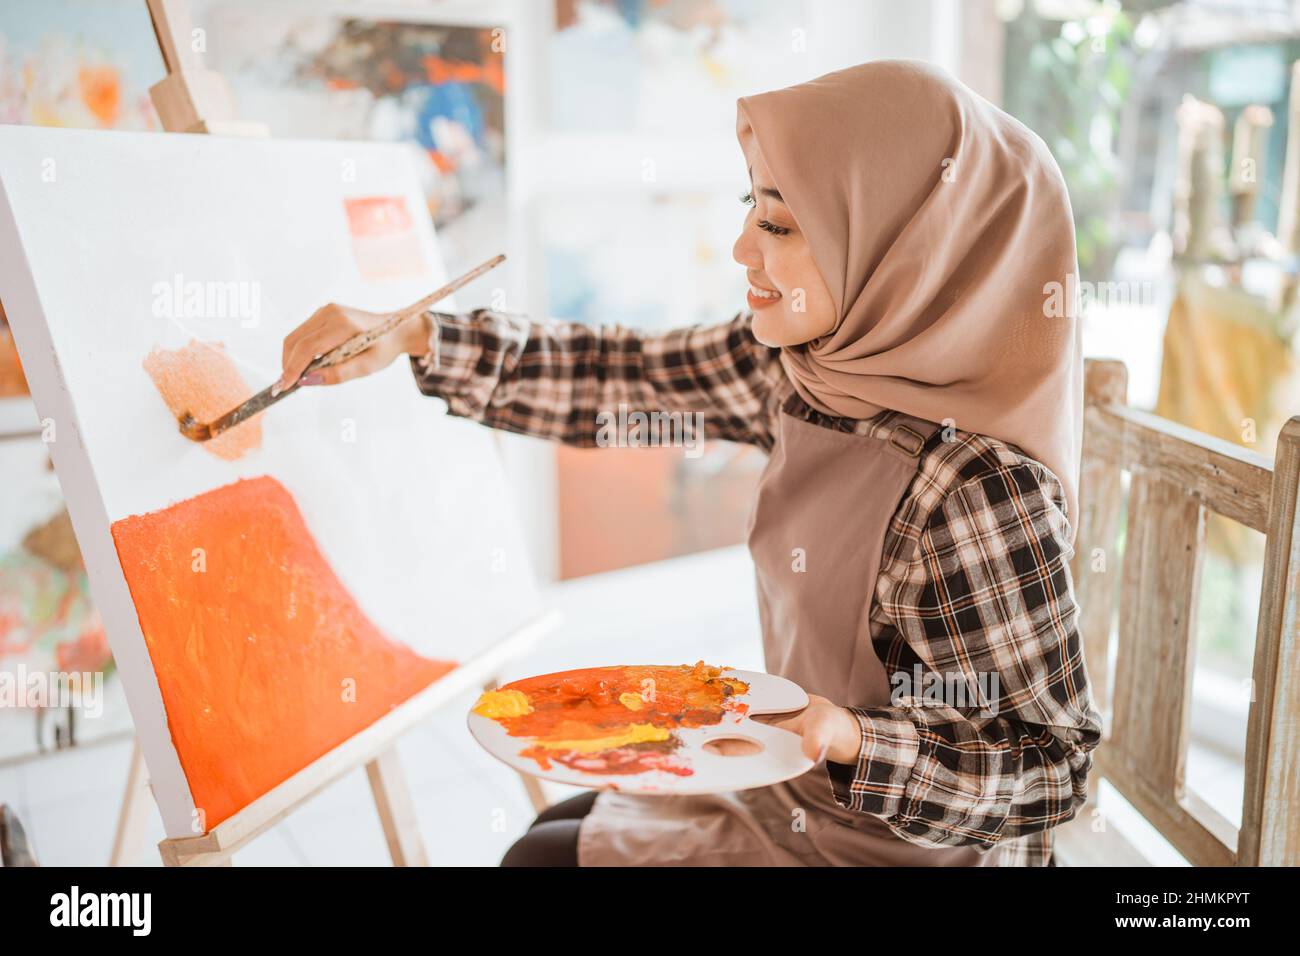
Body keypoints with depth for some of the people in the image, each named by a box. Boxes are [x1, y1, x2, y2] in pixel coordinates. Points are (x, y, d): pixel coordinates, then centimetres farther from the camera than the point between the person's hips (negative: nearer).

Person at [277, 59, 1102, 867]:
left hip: (903, 844, -6)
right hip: (801, 793, 6)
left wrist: (846, 739, -35)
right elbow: (620, 376, -2)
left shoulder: (982, 489, -34)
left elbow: (1056, 763, -23)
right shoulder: (801, 365, -12)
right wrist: (408, 336, -10)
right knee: (552, 831, 22)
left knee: (546, 855, 8)